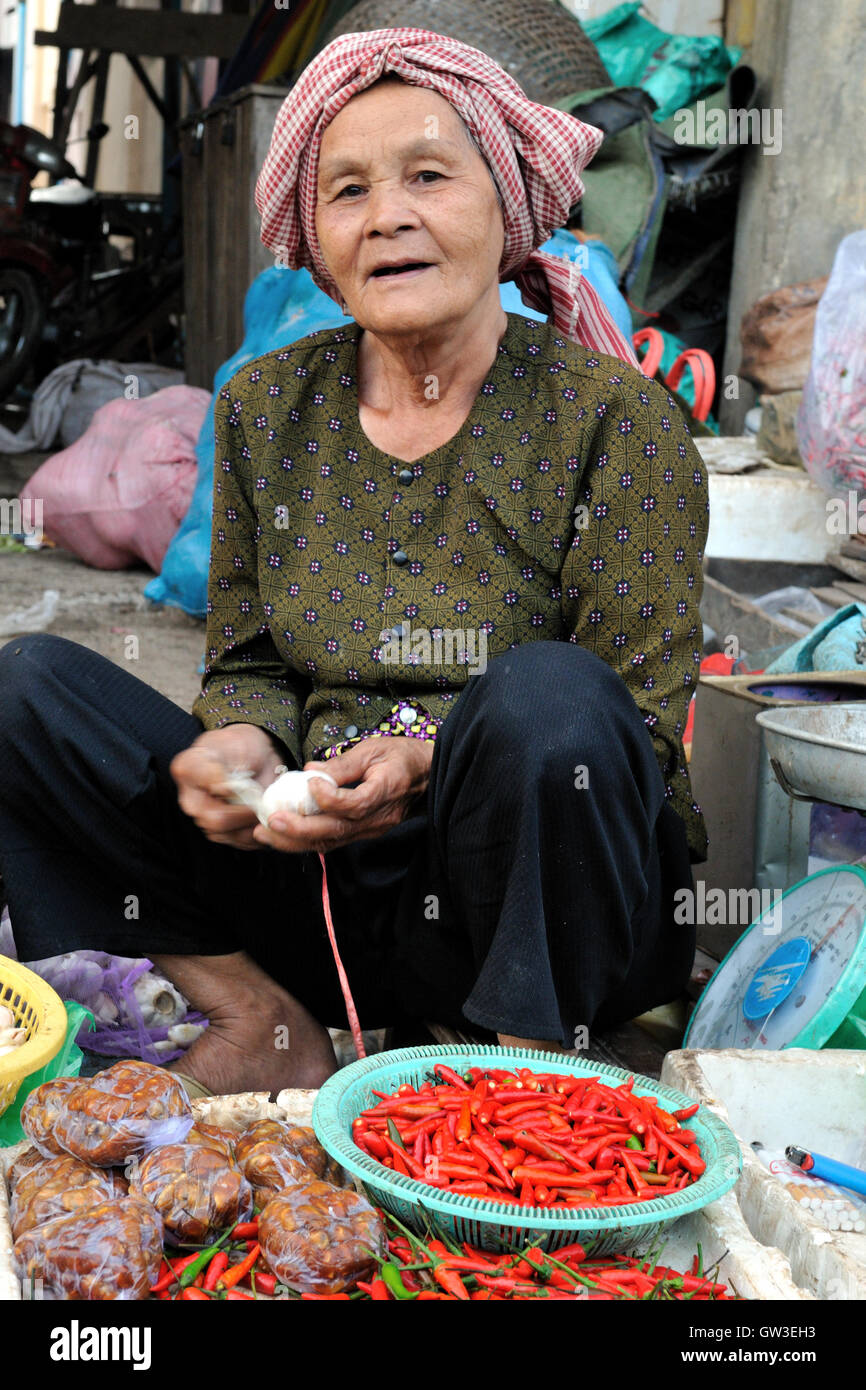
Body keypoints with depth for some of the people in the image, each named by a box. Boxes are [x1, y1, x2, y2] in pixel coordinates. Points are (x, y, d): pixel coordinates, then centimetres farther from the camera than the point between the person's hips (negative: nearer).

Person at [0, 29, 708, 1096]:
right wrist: (240, 741, -14)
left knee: (548, 692, -35)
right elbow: (249, 664, 11)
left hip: (537, 915, -3)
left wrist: (430, 766, -26)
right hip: (314, 889, 4)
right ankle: (267, 1025, -7)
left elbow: (641, 723, -10)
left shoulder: (619, 418, -7)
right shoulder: (267, 408, 5)